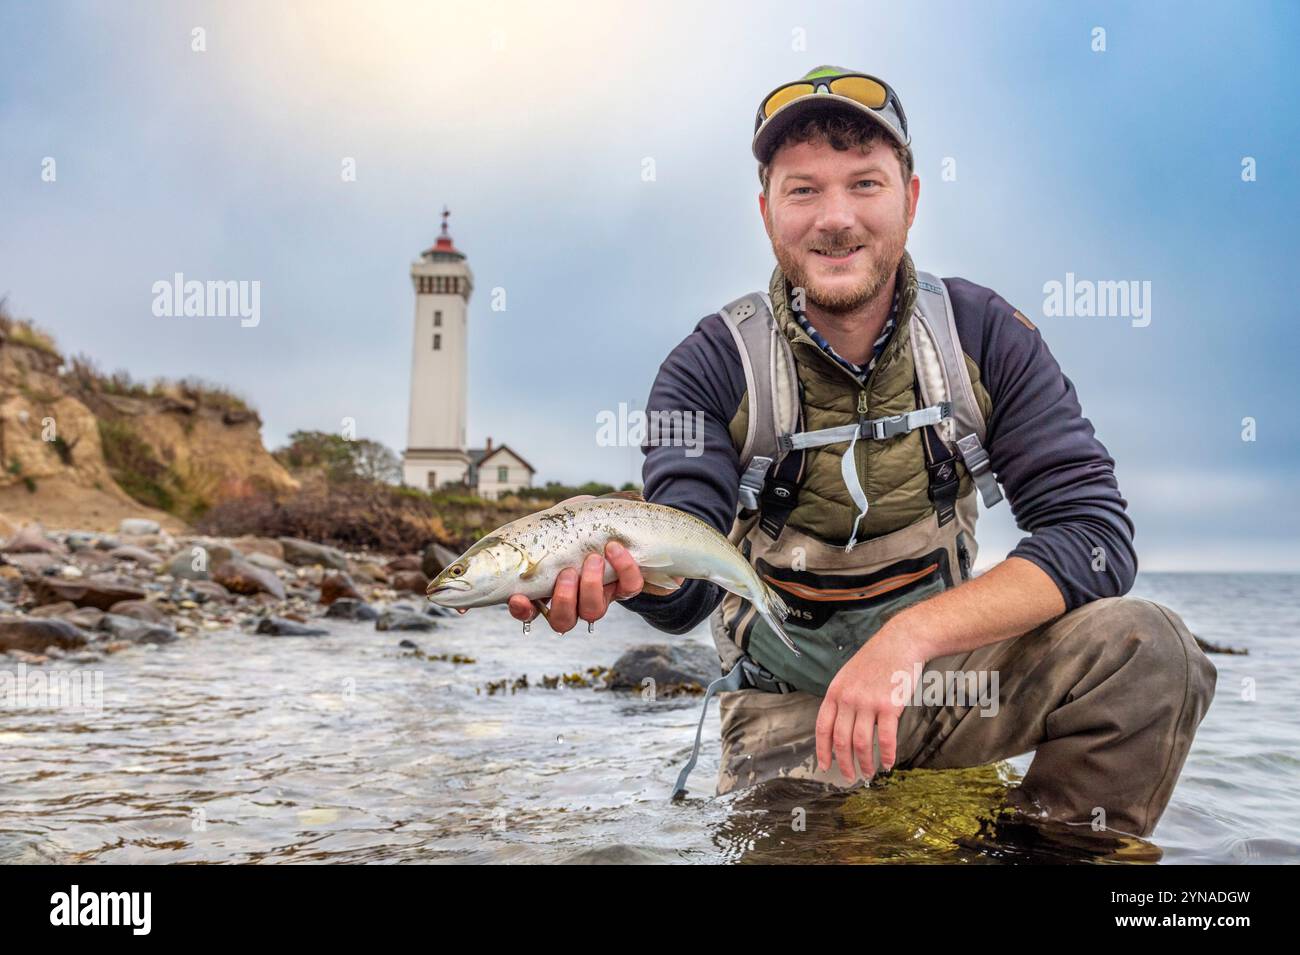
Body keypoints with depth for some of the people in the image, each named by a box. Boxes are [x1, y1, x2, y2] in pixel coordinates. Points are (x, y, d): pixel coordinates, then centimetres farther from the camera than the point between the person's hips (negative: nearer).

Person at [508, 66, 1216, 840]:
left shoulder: (983, 335, -7)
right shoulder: (712, 369, -11)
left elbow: (1094, 533, -15)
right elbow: (686, 587, -23)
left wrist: (910, 635, -29)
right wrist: (626, 565, -49)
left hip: (943, 665, 2)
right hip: (789, 697, -2)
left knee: (1145, 649, -22)